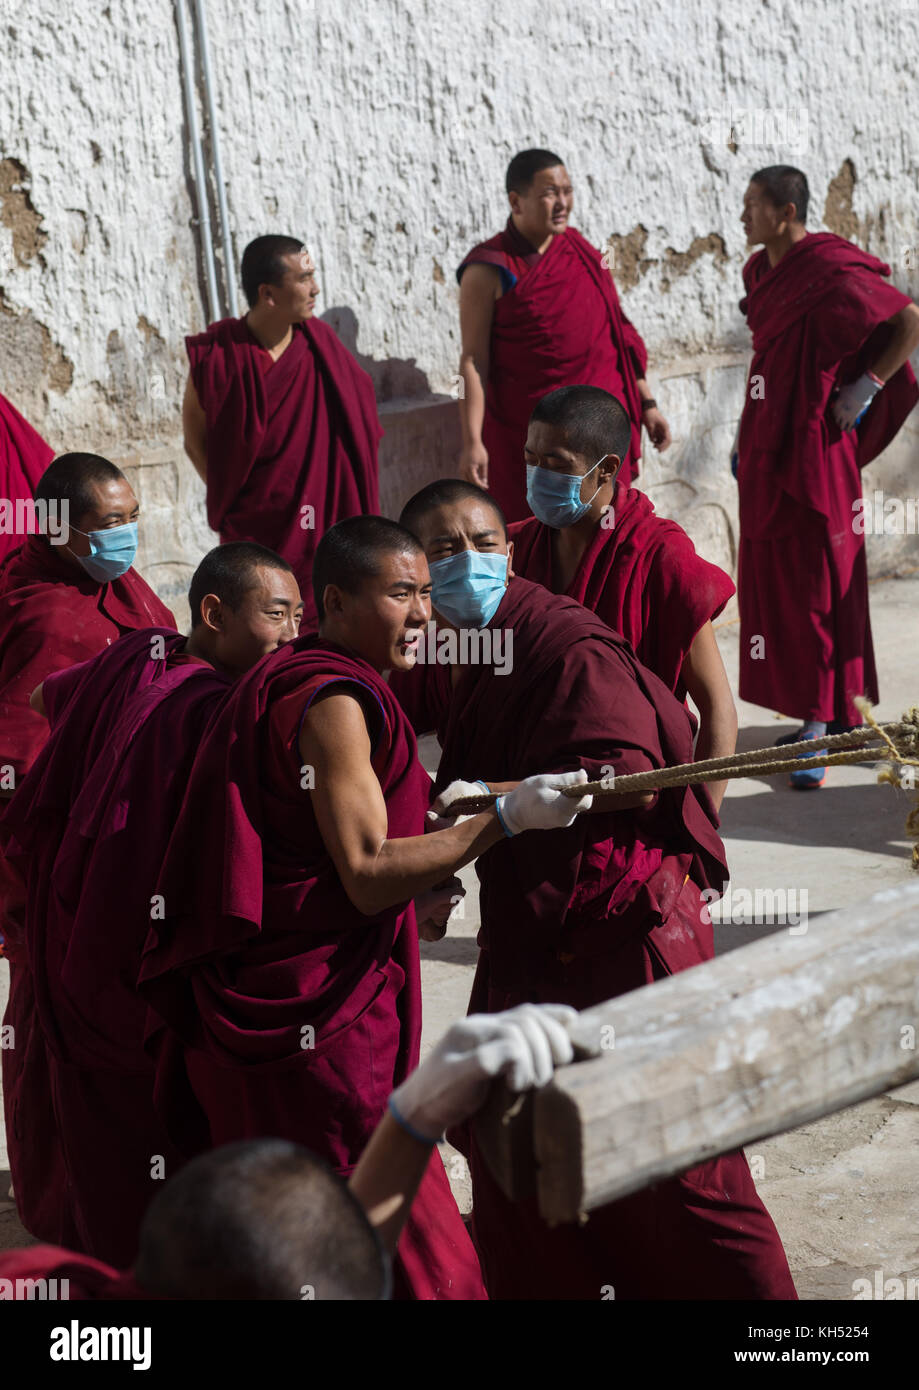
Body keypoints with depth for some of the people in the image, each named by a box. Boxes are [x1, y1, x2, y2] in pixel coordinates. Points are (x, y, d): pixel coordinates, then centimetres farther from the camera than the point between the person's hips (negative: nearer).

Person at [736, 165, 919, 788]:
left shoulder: (830, 276, -16)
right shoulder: (764, 272, 10)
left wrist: (867, 386, -14)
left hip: (810, 450, -9)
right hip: (767, 450, 9)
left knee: (813, 584, -5)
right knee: (773, 579, 12)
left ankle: (819, 730, 0)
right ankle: (835, 713, 23)